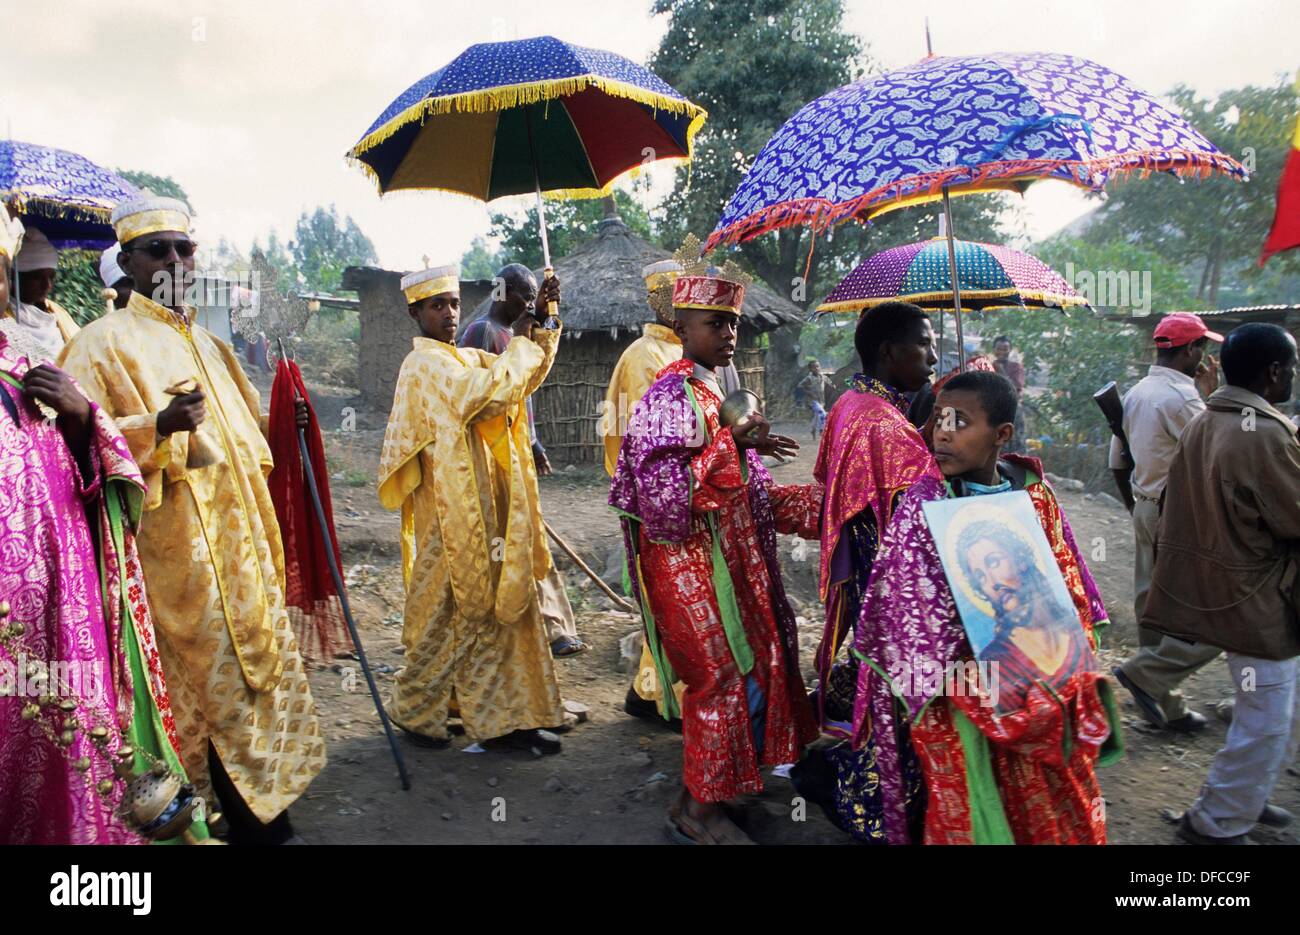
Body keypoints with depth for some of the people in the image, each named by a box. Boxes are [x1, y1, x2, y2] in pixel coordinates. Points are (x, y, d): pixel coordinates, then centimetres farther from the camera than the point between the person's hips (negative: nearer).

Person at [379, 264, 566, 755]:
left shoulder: (466, 359, 16)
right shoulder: (426, 364, -11)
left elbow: (524, 377, 12)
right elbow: (491, 391, -25)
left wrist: (542, 330, -1)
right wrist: (519, 342, -12)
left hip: (484, 503, 9)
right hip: (453, 508, -9)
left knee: (493, 606, 9)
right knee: (446, 610, 2)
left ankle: (503, 714, 17)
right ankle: (416, 711, 19)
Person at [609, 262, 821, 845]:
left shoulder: (718, 394, 12)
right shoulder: (670, 397, -16)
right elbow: (664, 494, -26)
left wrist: (819, 498, 13)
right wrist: (731, 444, -23)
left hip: (732, 560, 9)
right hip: (691, 563, -9)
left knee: (748, 668, 15)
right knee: (724, 676, -1)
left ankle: (713, 787, 33)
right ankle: (697, 811, 17)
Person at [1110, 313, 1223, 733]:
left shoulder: (1135, 394, 10)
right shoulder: (1182, 397, -18)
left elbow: (1117, 464, 14)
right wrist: (1210, 394, -6)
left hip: (1145, 510, 9)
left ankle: (1165, 706, 24)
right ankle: (1144, 672, -3)